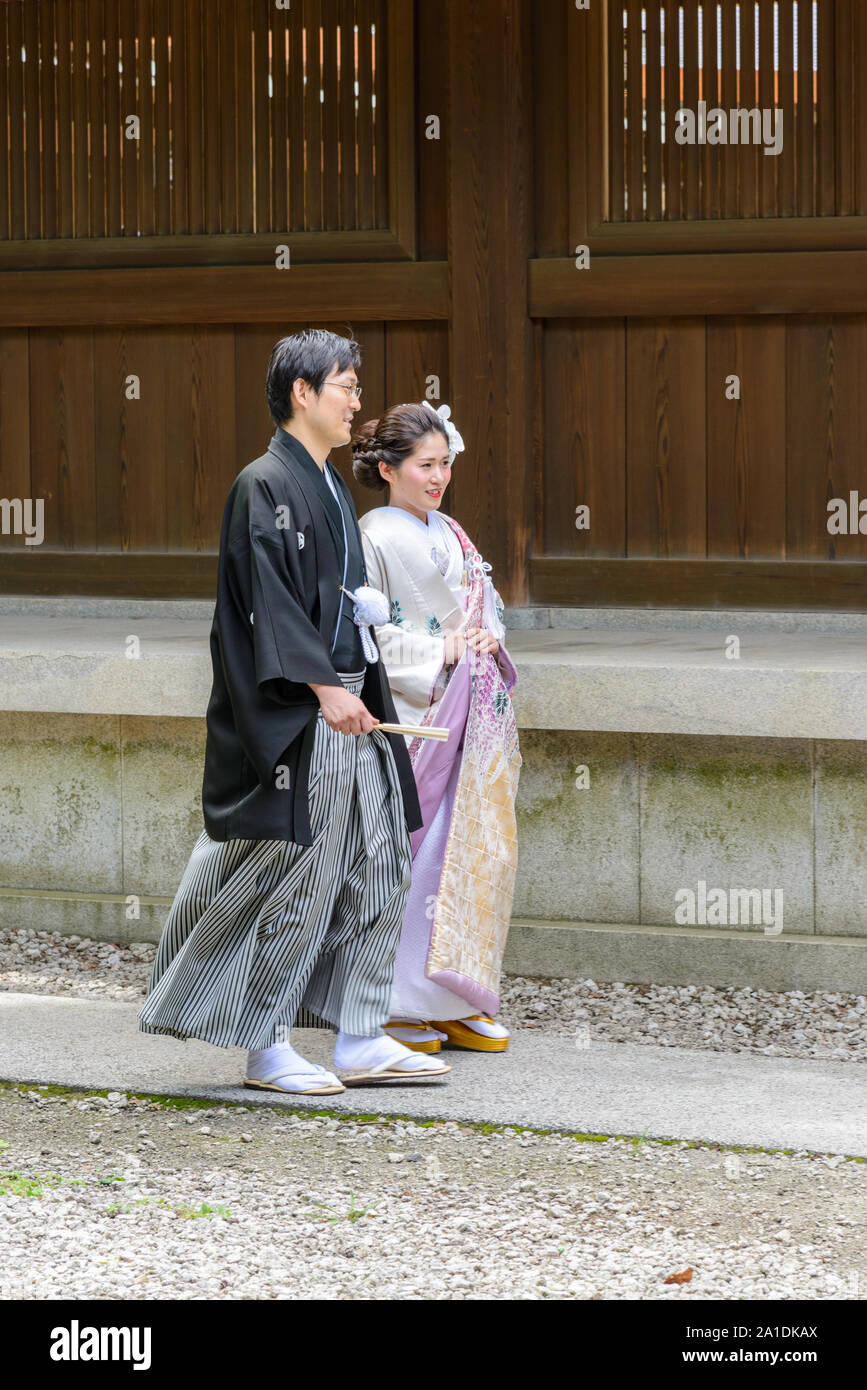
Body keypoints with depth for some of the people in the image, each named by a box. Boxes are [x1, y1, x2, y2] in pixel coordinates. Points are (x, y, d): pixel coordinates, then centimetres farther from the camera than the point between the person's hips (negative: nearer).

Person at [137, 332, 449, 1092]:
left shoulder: (331, 488, 17)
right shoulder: (265, 486, -11)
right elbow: (270, 602, -19)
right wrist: (323, 686, -26)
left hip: (347, 703, 9)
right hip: (291, 717, -9)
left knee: (380, 868, 7)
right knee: (297, 876, -5)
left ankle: (362, 1040, 11)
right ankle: (266, 1047, 4)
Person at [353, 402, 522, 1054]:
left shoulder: (450, 535, 16)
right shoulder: (373, 538, -7)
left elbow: (486, 607, 23)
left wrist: (488, 640, 2)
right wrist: (439, 651, -15)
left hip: (467, 718, 8)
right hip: (409, 717, -8)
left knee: (474, 848, 5)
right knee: (412, 852, -8)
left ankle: (459, 1002, 12)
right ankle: (399, 1007, -1)